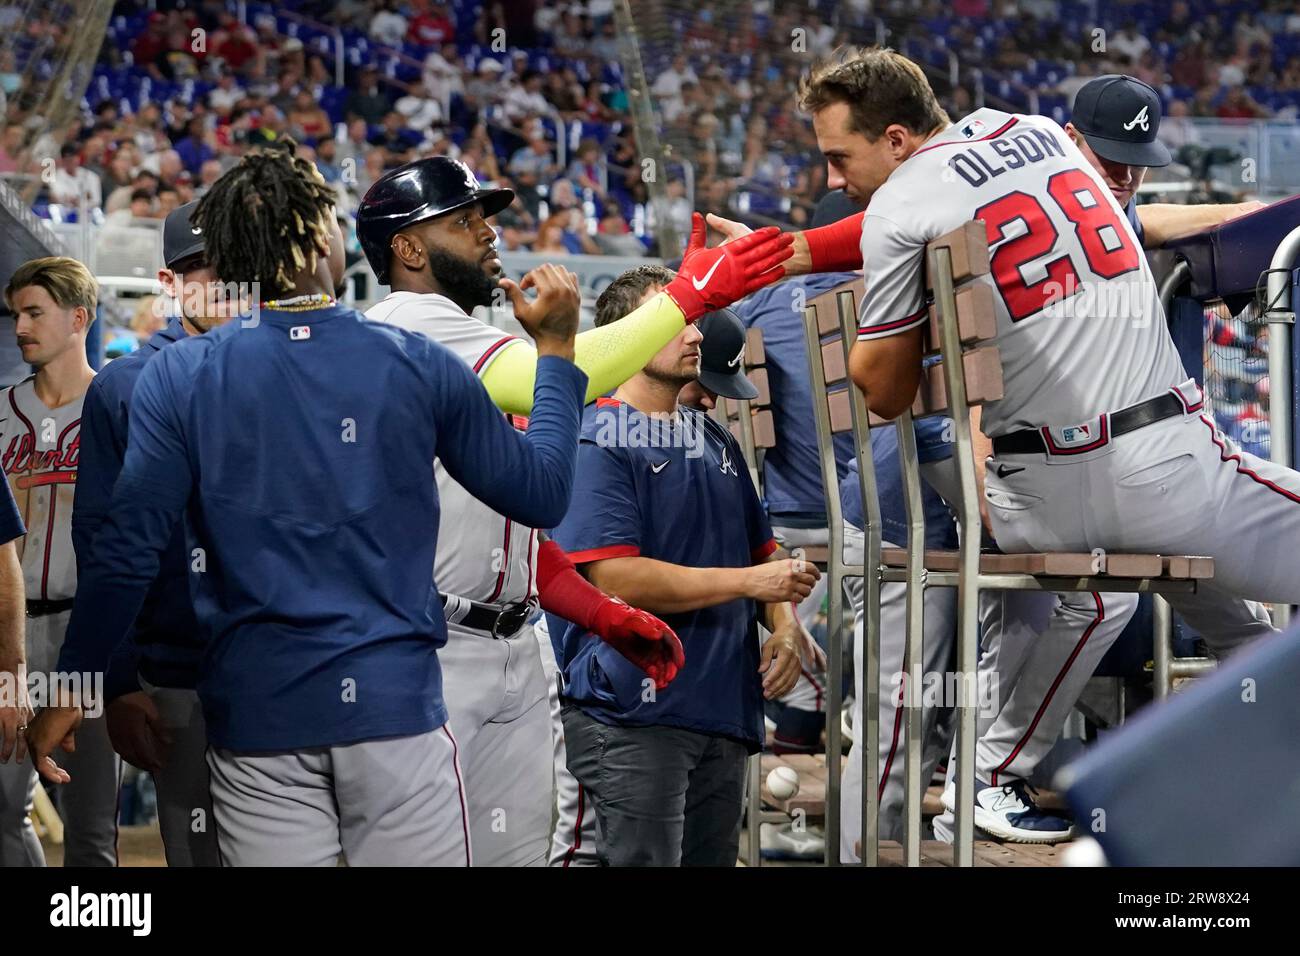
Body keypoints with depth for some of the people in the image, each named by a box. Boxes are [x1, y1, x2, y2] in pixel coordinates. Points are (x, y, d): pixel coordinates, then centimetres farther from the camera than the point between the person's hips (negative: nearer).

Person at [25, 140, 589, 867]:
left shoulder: (180, 377, -2)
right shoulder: (419, 365, -2)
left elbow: (128, 552, -6)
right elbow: (542, 494, 7)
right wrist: (556, 350, 18)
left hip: (256, 716, 1)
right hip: (394, 700, -1)